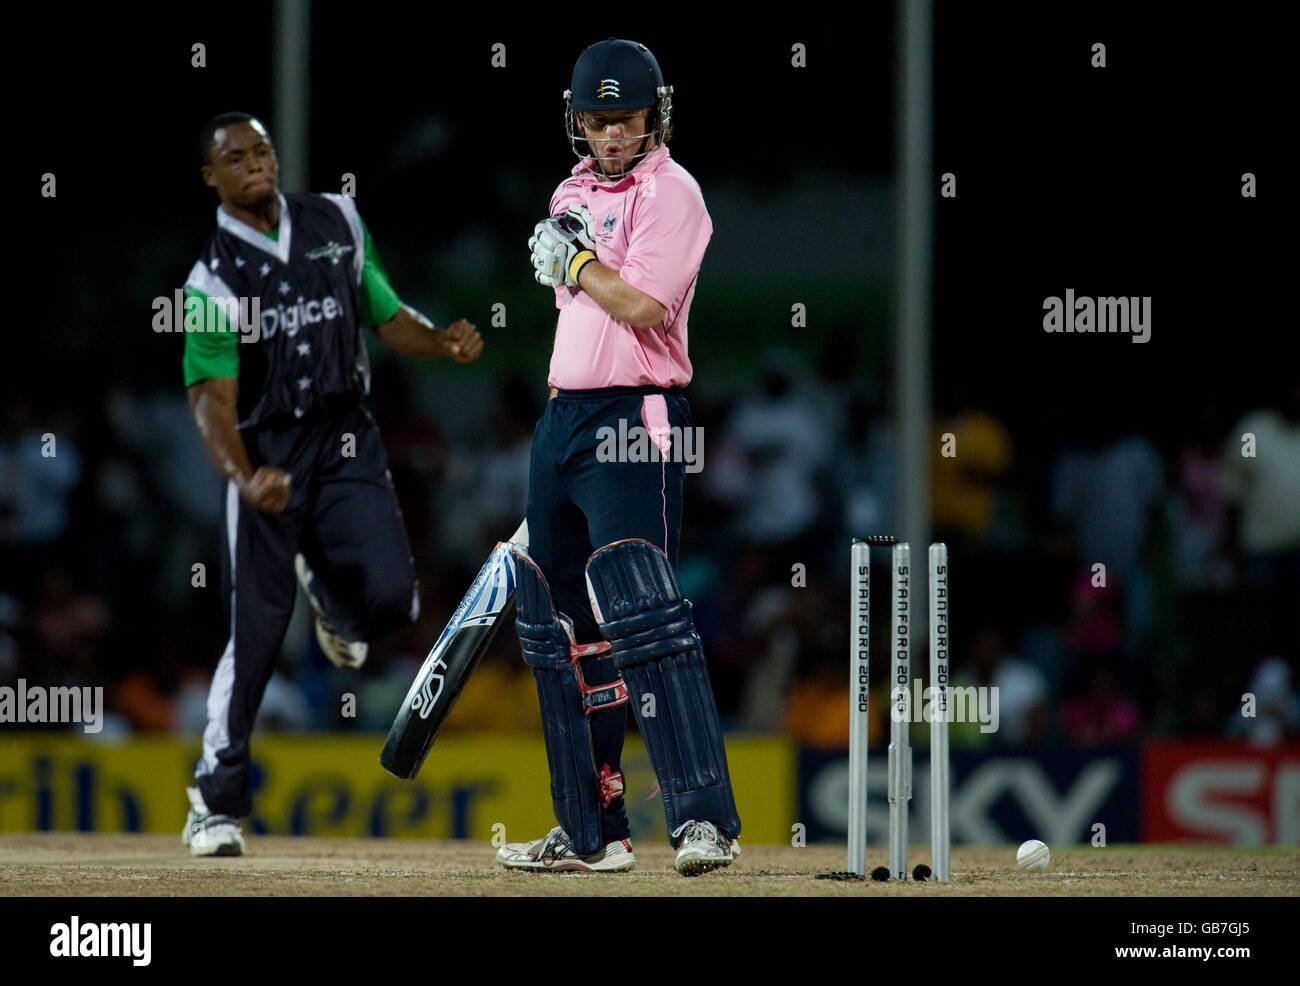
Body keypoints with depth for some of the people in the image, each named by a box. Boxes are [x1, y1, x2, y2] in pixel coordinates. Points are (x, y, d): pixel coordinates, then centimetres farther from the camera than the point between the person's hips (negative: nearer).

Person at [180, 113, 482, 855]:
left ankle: (330, 591, 23)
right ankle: (217, 801, 6)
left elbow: (386, 316, 16)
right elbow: (213, 400, -14)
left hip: (346, 439, 3)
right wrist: (244, 479, -32)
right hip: (267, 452, -3)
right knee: (256, 632, -6)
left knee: (390, 597, -16)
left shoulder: (336, 223, 7)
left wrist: (443, 341, -7)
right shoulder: (216, 277, -6)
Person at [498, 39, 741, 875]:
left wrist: (573, 257, -6)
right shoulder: (574, 194, 18)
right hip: (564, 415, 9)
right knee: (564, 624, 10)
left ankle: (707, 819, -24)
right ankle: (591, 832, 18)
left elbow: (643, 306, -20)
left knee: (641, 612, -20)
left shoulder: (671, 193, -8)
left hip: (636, 420, -9)